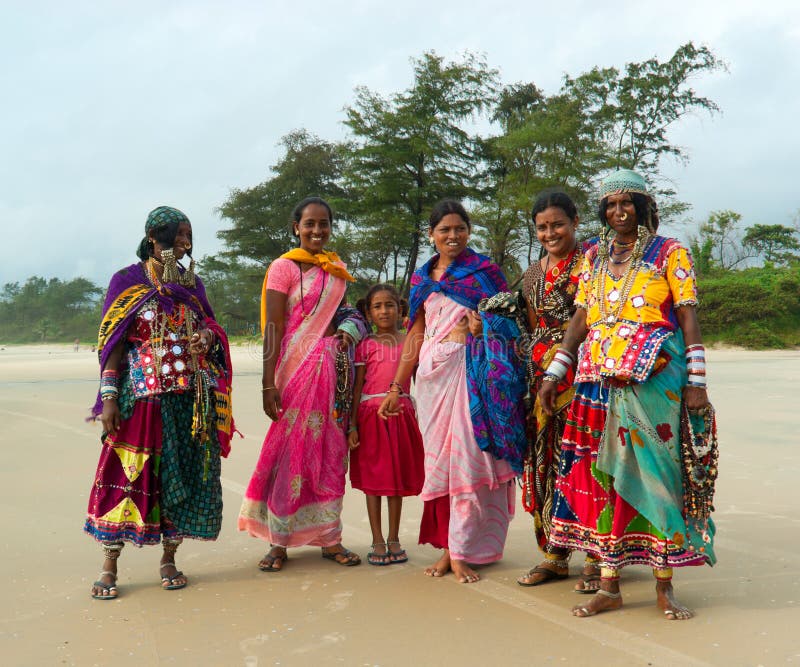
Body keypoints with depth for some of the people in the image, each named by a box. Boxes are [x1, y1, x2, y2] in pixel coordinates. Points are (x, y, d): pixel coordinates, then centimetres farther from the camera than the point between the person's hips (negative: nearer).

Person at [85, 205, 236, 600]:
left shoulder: (192, 283, 13)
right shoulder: (128, 281, 1)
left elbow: (210, 330, 19)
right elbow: (112, 343, -3)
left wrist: (208, 338, -6)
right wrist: (109, 398, -11)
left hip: (191, 396, 4)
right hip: (143, 392, -4)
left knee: (185, 474, 4)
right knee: (130, 471, -4)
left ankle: (169, 560, 17)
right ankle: (109, 567, 6)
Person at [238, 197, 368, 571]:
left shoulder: (336, 268, 13)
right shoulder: (284, 267, -4)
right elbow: (273, 328, -10)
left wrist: (347, 332, 0)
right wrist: (268, 384, -15)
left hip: (334, 368, 5)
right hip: (296, 367, -5)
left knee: (330, 451, 7)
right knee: (290, 449, -2)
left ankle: (328, 537, 16)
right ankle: (278, 541, 9)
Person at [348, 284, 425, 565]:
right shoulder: (365, 345, 2)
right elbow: (357, 387, 1)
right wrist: (352, 425, -4)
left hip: (401, 413, 2)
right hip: (371, 413, -2)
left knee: (398, 477, 8)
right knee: (373, 478, 3)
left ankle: (394, 539, 21)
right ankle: (377, 541, 12)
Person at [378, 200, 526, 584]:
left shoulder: (484, 270, 6)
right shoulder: (422, 278, 15)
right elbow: (415, 336, 15)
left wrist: (485, 326, -14)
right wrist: (396, 387, 12)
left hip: (471, 373, -3)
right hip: (432, 373, 4)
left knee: (468, 455, -5)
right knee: (439, 455, 4)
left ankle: (461, 550, 3)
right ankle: (448, 546, 13)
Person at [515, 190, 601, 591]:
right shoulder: (533, 274, 17)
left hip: (581, 372, -6)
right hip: (541, 374, 6)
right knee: (544, 461, 6)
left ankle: (596, 558, 6)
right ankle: (554, 555, 16)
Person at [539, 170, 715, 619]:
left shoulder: (670, 253, 3)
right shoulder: (594, 257, 15)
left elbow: (688, 317, -2)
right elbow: (580, 320, 13)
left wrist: (696, 381, -9)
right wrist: (555, 374, 6)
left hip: (654, 378, -3)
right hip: (600, 380, 4)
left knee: (653, 469, -3)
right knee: (602, 472, 2)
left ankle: (664, 586, 10)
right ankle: (609, 586, 10)